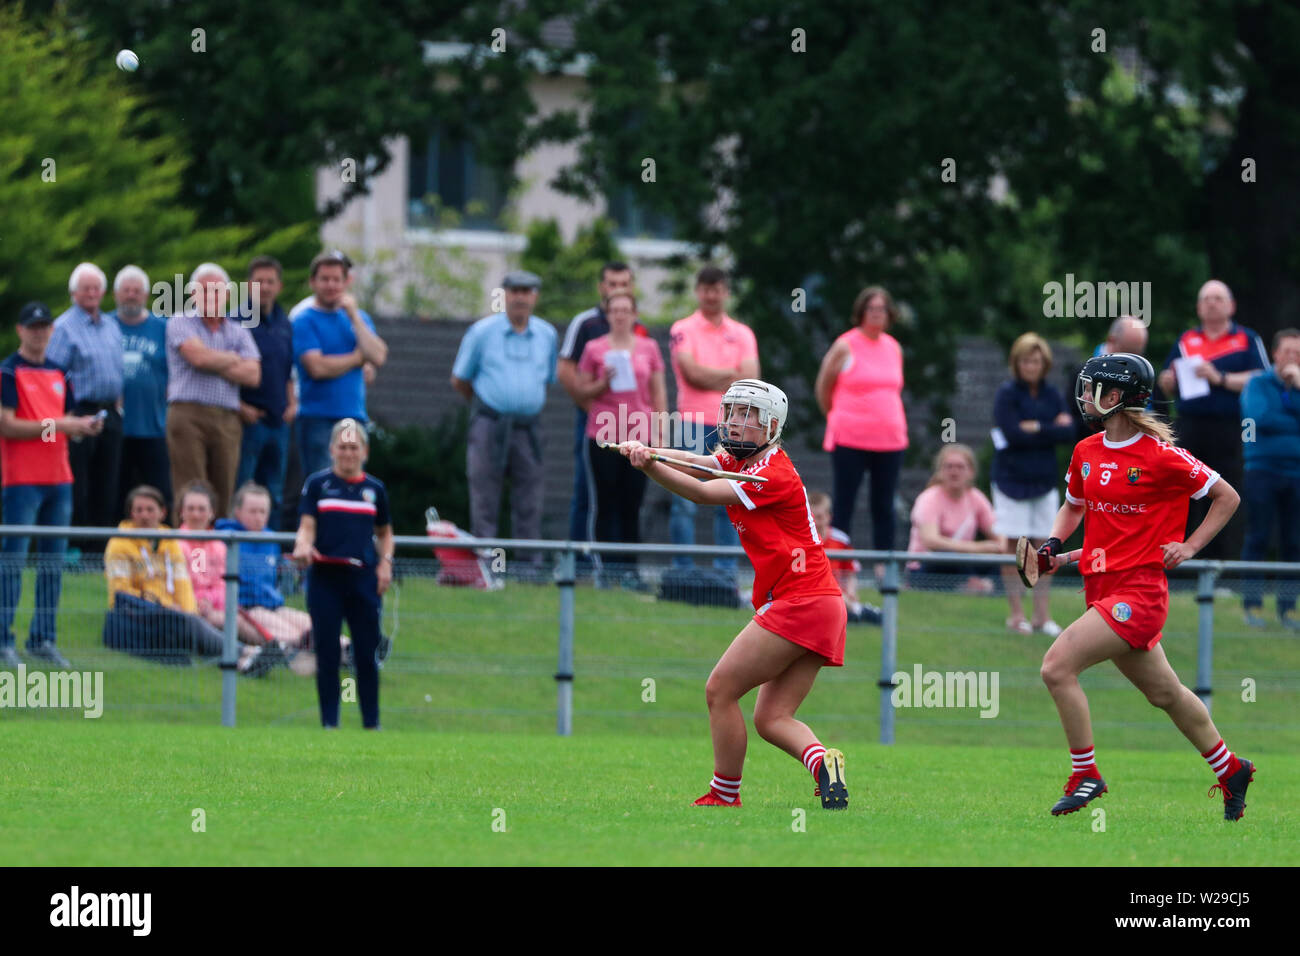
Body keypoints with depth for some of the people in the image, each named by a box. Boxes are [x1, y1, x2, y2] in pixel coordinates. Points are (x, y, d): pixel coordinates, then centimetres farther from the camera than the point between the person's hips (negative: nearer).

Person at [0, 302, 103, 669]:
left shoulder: (59, 373, 16)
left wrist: (82, 427, -2)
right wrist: (54, 425, -18)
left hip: (58, 477, 7)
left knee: (53, 562, 7)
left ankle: (43, 638, 12)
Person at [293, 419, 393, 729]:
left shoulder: (374, 488, 10)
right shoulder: (318, 484, 4)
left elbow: (385, 532, 21)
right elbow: (307, 526, -3)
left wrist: (385, 562, 4)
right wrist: (303, 546, -24)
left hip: (363, 577, 1)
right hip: (325, 577, -1)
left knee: (367, 653, 1)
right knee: (327, 652, 0)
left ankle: (371, 723, 8)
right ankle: (329, 721, 6)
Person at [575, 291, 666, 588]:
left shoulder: (649, 348, 9)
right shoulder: (594, 349, 4)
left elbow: (659, 393, 13)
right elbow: (581, 391, 9)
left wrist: (661, 433, 7)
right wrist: (603, 383, -11)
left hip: (639, 433, 1)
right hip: (603, 436, -1)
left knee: (632, 506, 1)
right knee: (605, 505, -2)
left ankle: (629, 567, 3)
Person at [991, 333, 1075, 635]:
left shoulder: (1051, 394, 7)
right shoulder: (1007, 393, -6)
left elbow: (1069, 433, -4)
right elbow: (1013, 433, -18)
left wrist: (1036, 429, -14)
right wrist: (1053, 429, -12)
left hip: (1044, 481, 4)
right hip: (1012, 479, -4)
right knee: (1014, 546, -1)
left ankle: (1043, 616, 7)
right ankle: (1017, 614, 5)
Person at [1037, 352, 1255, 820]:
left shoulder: (1161, 456, -11)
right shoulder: (1086, 452, 9)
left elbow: (1226, 497, 0)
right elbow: (1074, 504, 27)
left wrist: (1189, 546, -6)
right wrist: (1054, 544, 9)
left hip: (1139, 590, -8)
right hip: (1101, 587, 8)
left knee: (1057, 666, -19)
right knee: (1164, 694, 17)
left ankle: (1085, 776, -9)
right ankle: (1231, 771, 34)